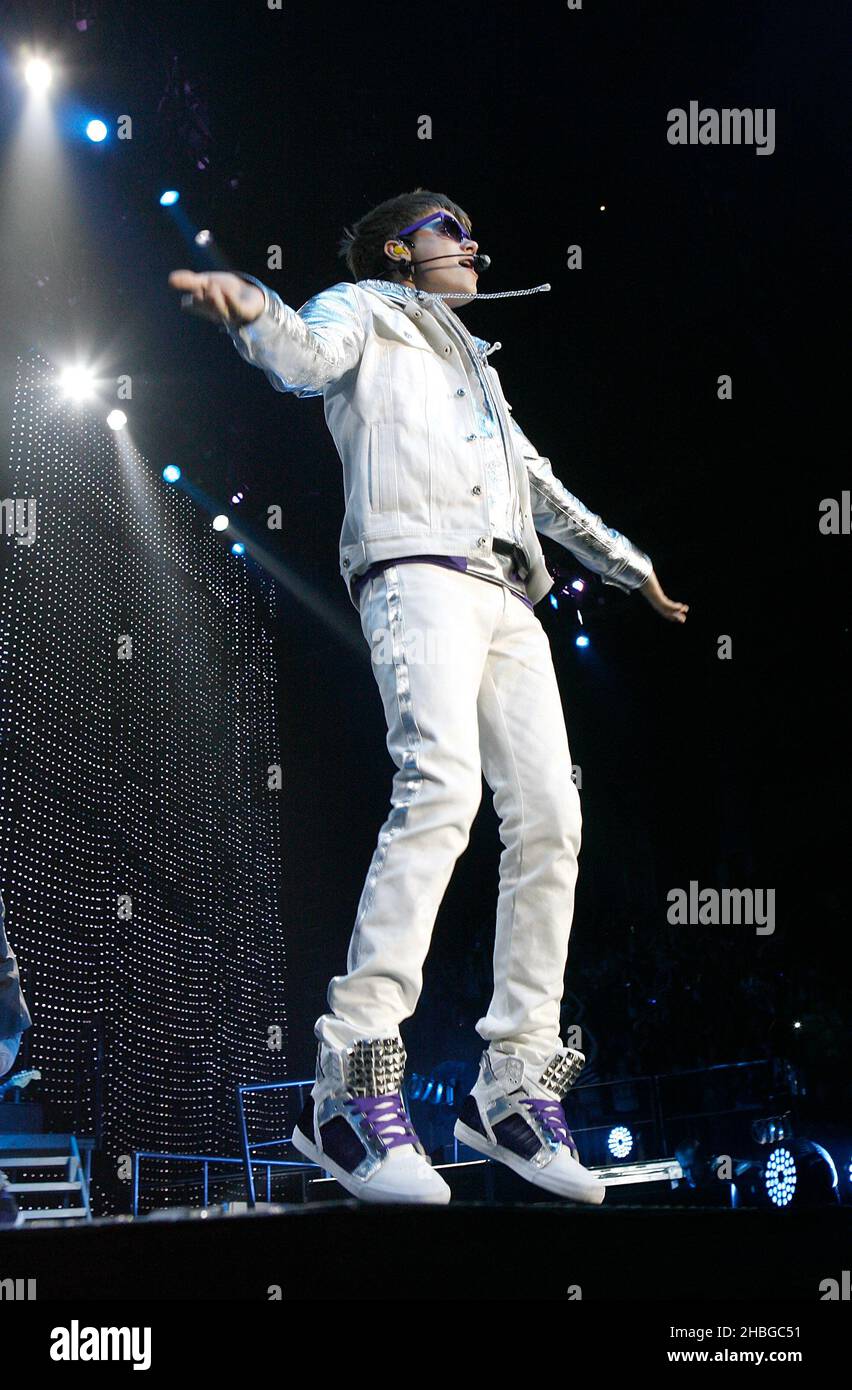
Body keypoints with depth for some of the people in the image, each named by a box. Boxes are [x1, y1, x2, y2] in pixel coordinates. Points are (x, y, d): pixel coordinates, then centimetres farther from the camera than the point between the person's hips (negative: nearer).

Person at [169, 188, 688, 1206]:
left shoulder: (473, 365, 37)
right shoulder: (366, 312, 16)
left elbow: (538, 483, 45)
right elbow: (307, 353, -8)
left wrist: (626, 562, 52)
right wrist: (251, 309, -31)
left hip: (506, 598, 8)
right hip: (417, 569, -8)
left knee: (548, 818, -6)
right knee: (441, 783, -29)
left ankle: (516, 1084, -3)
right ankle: (355, 1082, -36)